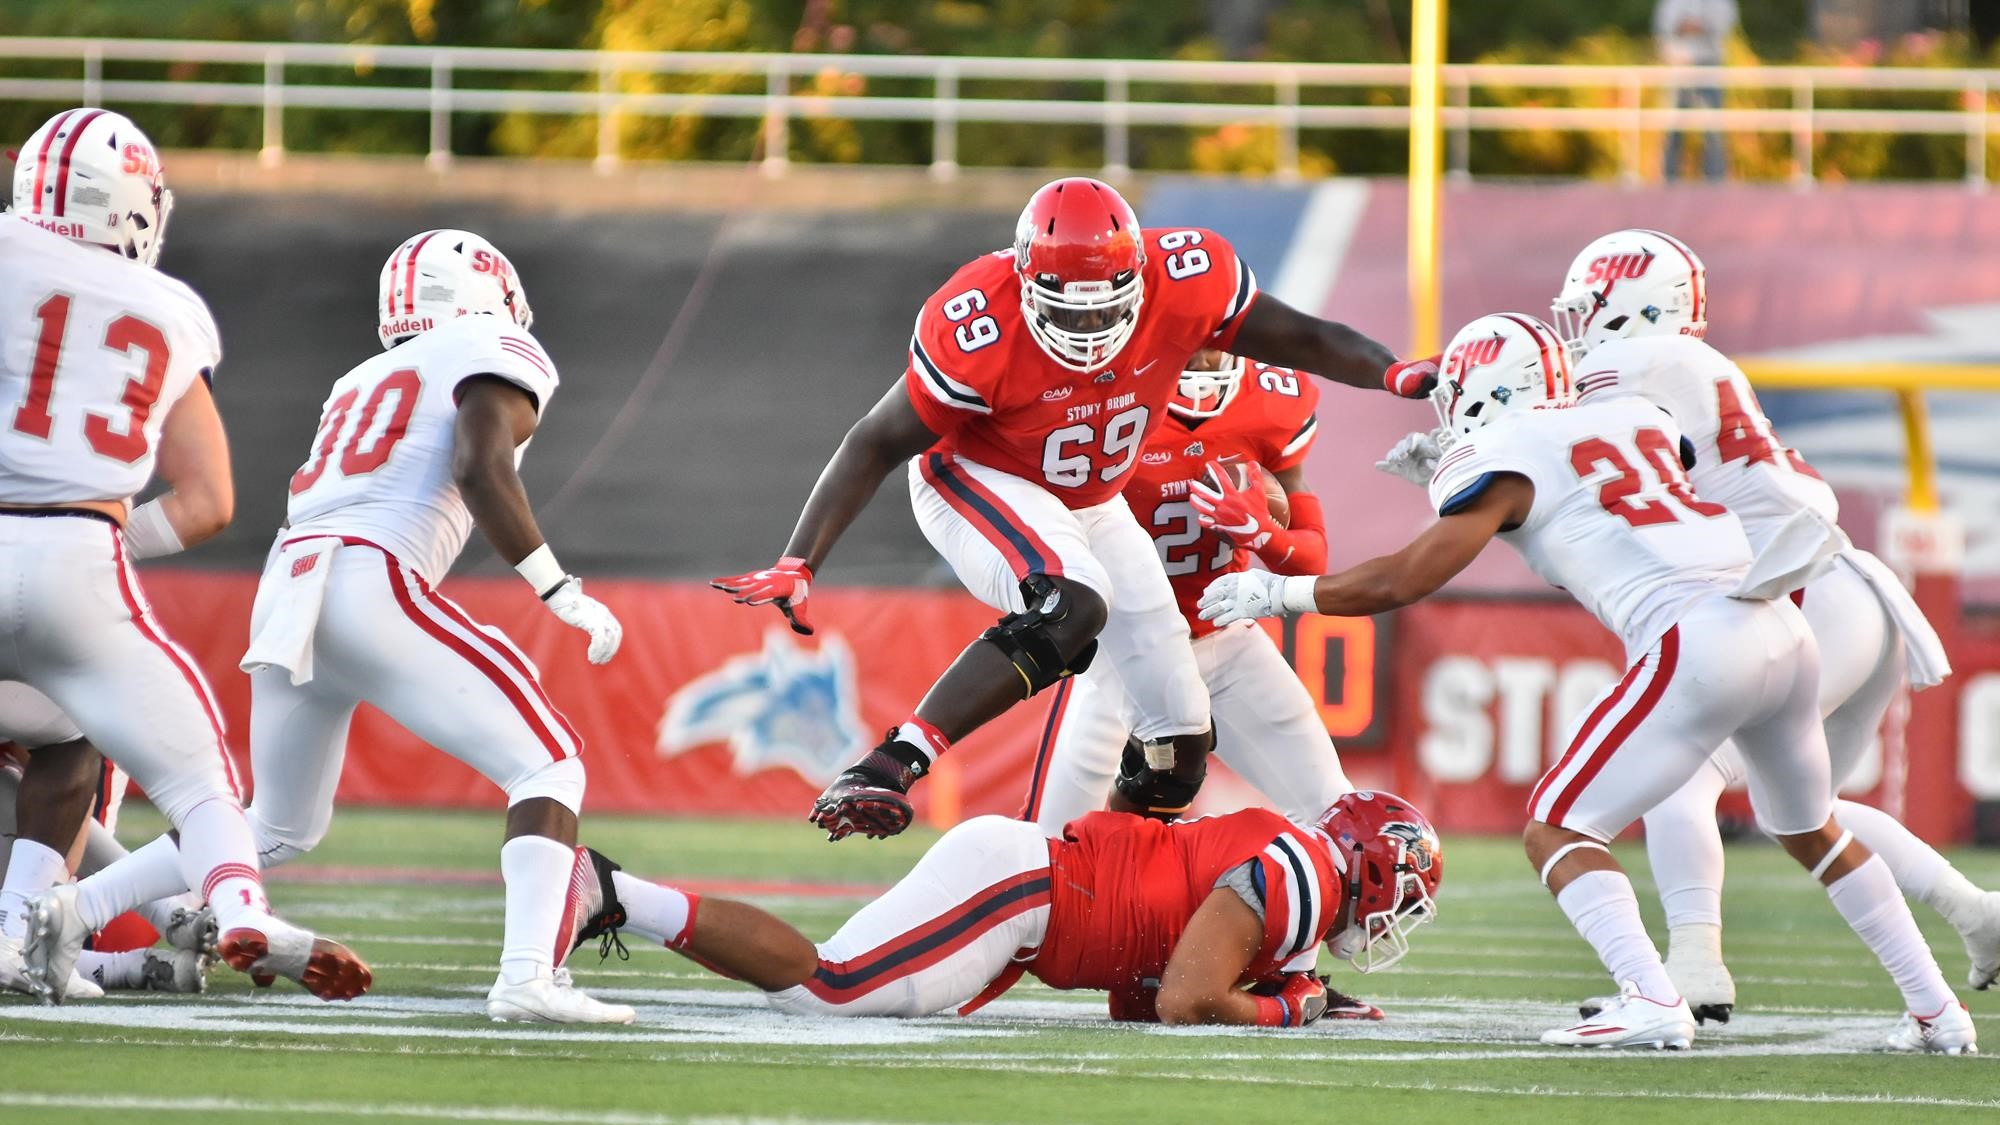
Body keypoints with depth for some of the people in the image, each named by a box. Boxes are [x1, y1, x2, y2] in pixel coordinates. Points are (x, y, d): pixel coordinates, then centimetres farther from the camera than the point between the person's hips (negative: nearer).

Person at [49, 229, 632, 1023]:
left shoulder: (363, 383, 30)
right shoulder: (498, 360, 8)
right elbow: (482, 469, -9)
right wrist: (560, 592, -7)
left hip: (286, 593, 7)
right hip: (372, 586, -7)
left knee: (281, 830, 24)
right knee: (549, 766, -4)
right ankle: (528, 976, -24)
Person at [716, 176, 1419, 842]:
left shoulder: (1185, 280, -22)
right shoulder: (978, 331, -31)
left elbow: (1302, 340, -8)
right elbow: (878, 445, -22)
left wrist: (1394, 373, -25)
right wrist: (799, 564, -27)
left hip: (1090, 506, 6)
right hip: (976, 484, -6)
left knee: (1179, 748, 2)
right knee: (1072, 607, -38)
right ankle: (885, 771, -42)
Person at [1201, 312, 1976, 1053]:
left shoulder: (1504, 459, 3)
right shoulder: (1636, 419, 21)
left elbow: (1405, 580, 0)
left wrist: (1279, 592, 12)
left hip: (1694, 643, -7)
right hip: (1783, 629, 7)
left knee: (1557, 833, 0)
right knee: (1813, 833, 27)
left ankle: (1651, 1003, -19)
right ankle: (1936, 1011, 28)